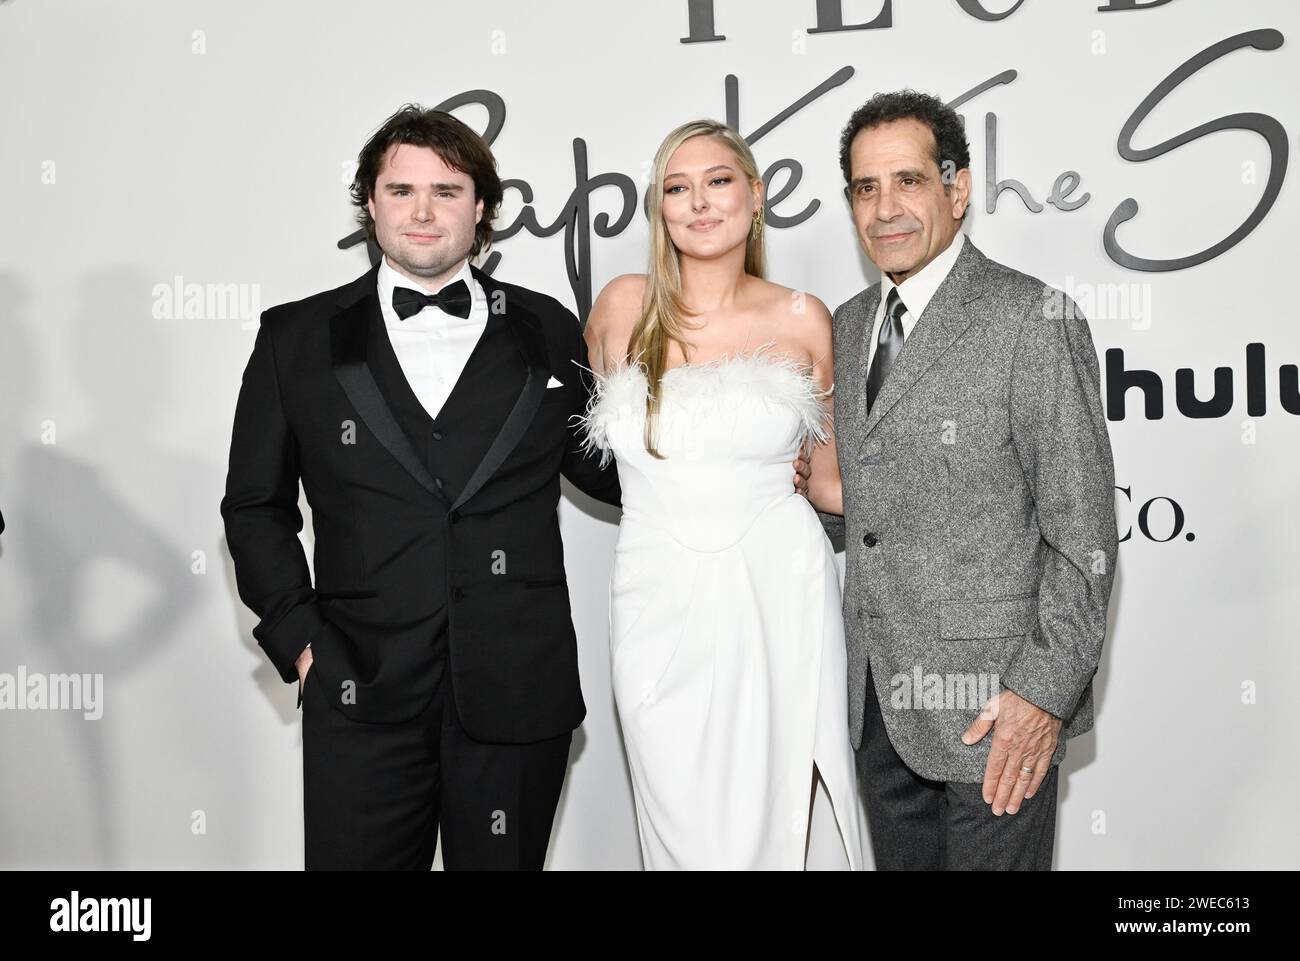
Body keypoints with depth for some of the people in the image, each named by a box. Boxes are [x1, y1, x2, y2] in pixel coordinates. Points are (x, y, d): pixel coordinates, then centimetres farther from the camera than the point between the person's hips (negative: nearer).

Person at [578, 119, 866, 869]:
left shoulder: (803, 321, 1)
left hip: (776, 596, -1)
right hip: (660, 603, 1)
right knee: (685, 837, 5)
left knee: (766, 829, 1)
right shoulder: (625, 307, 3)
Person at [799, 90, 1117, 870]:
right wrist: (826, 486, 1)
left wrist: (1044, 691, -16)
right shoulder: (851, 324, 11)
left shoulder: (1034, 320, -12)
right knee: (902, 860, 17)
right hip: (879, 701, 7)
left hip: (994, 706, -6)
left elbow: (1082, 533, -13)